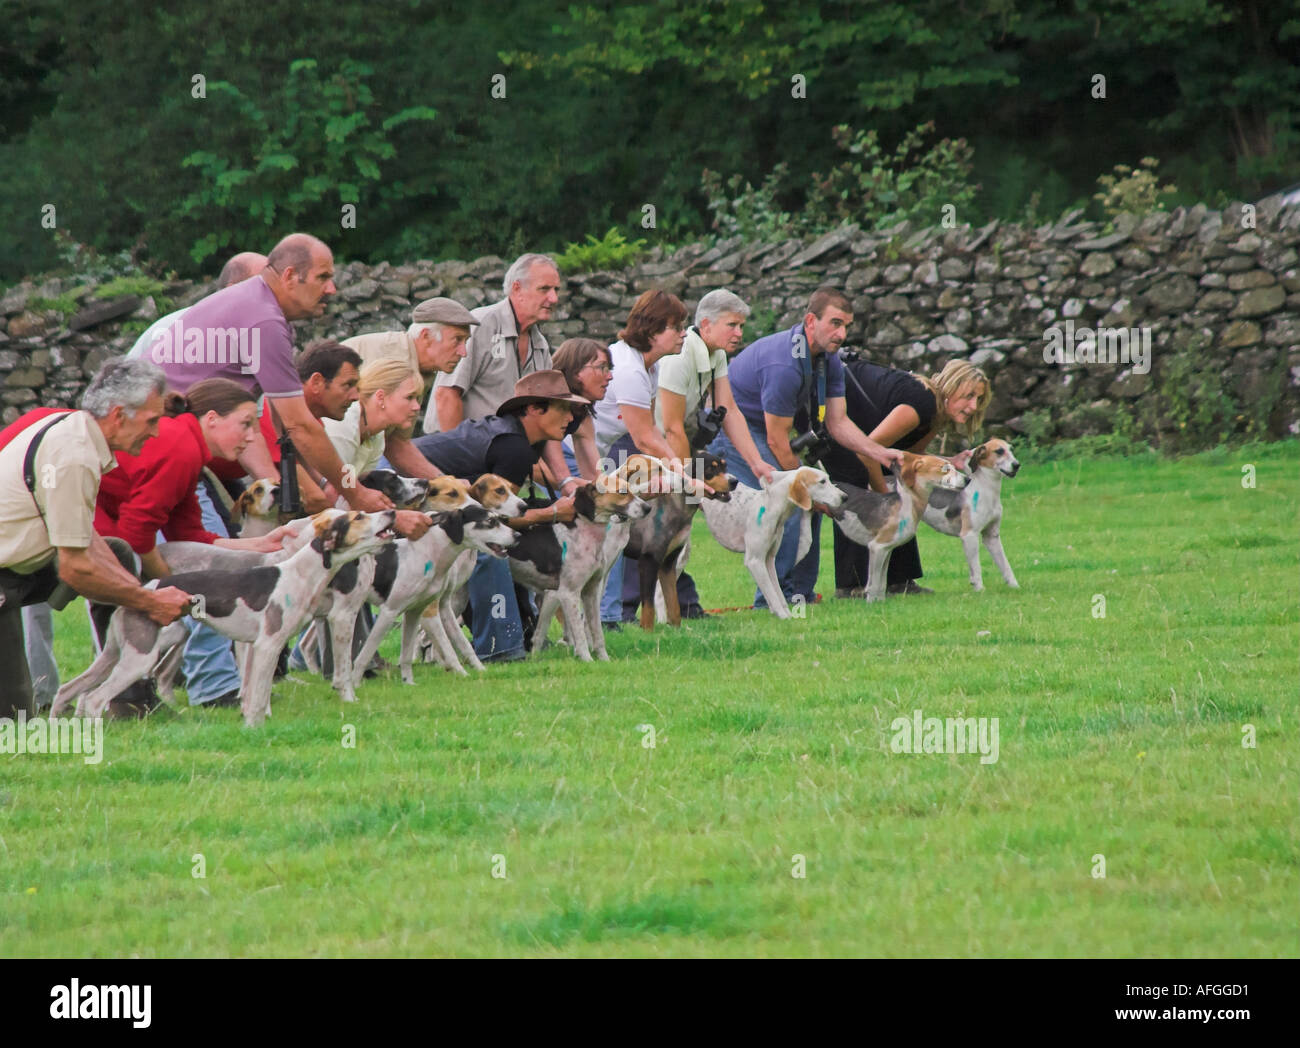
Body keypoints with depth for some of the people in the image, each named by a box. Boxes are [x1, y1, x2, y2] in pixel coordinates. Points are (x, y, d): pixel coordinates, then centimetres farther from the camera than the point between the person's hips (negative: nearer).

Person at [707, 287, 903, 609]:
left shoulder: (828, 360, -1)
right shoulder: (784, 365, -31)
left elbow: (837, 423, 2)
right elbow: (777, 442, -24)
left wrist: (879, 452, -13)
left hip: (757, 430, 10)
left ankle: (800, 593, 9)